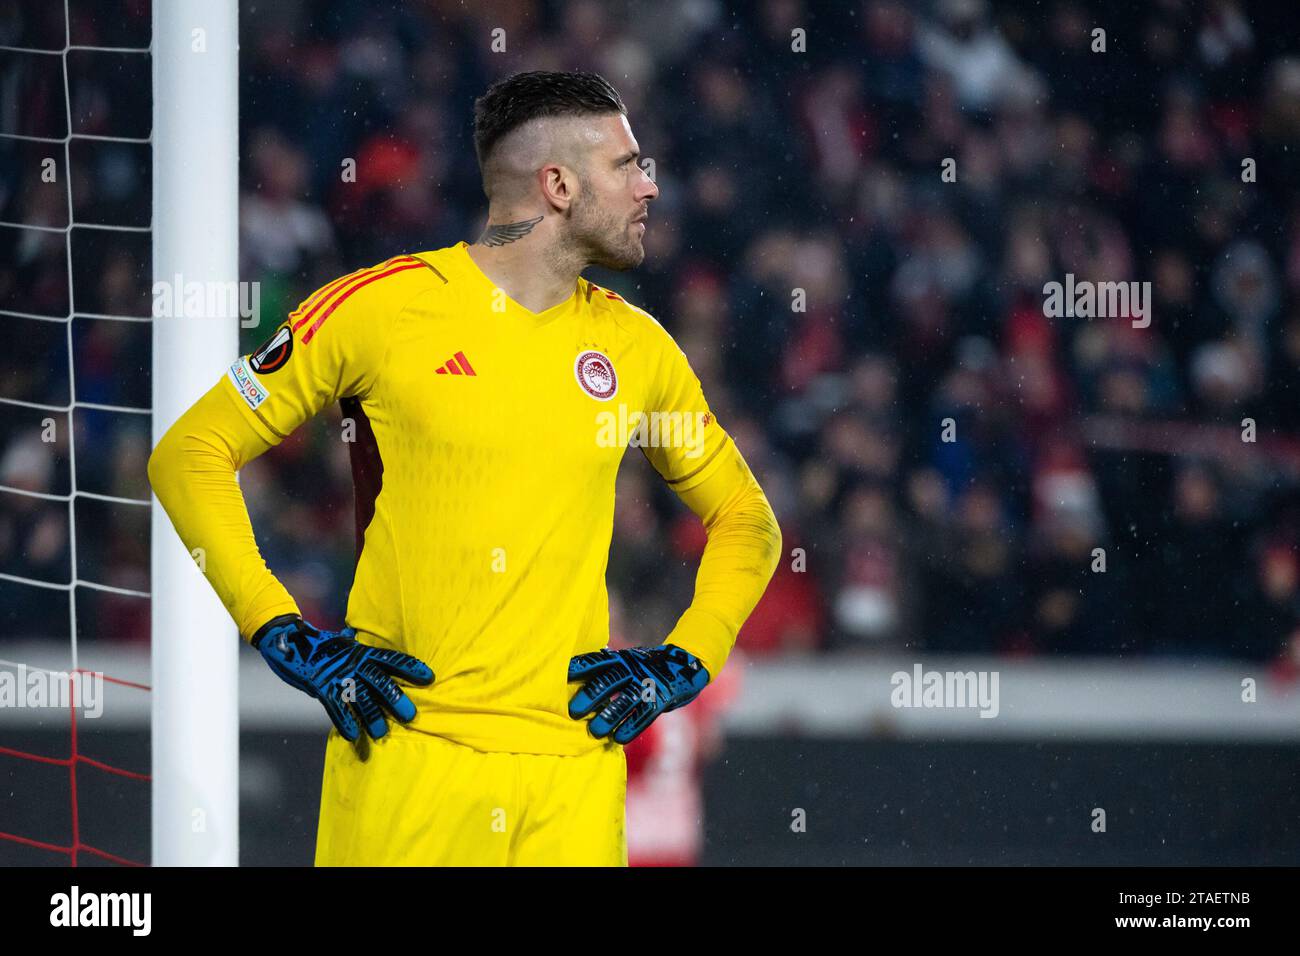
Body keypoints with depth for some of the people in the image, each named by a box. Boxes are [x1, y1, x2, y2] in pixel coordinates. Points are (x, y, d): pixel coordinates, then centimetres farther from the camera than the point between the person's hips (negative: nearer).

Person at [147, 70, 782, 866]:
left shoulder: (636, 346, 11)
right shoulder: (381, 307, -1)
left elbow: (746, 521, 24)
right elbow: (191, 455, 3)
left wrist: (685, 665, 7)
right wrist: (286, 638, -5)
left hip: (575, 772, 3)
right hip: (405, 755, -3)